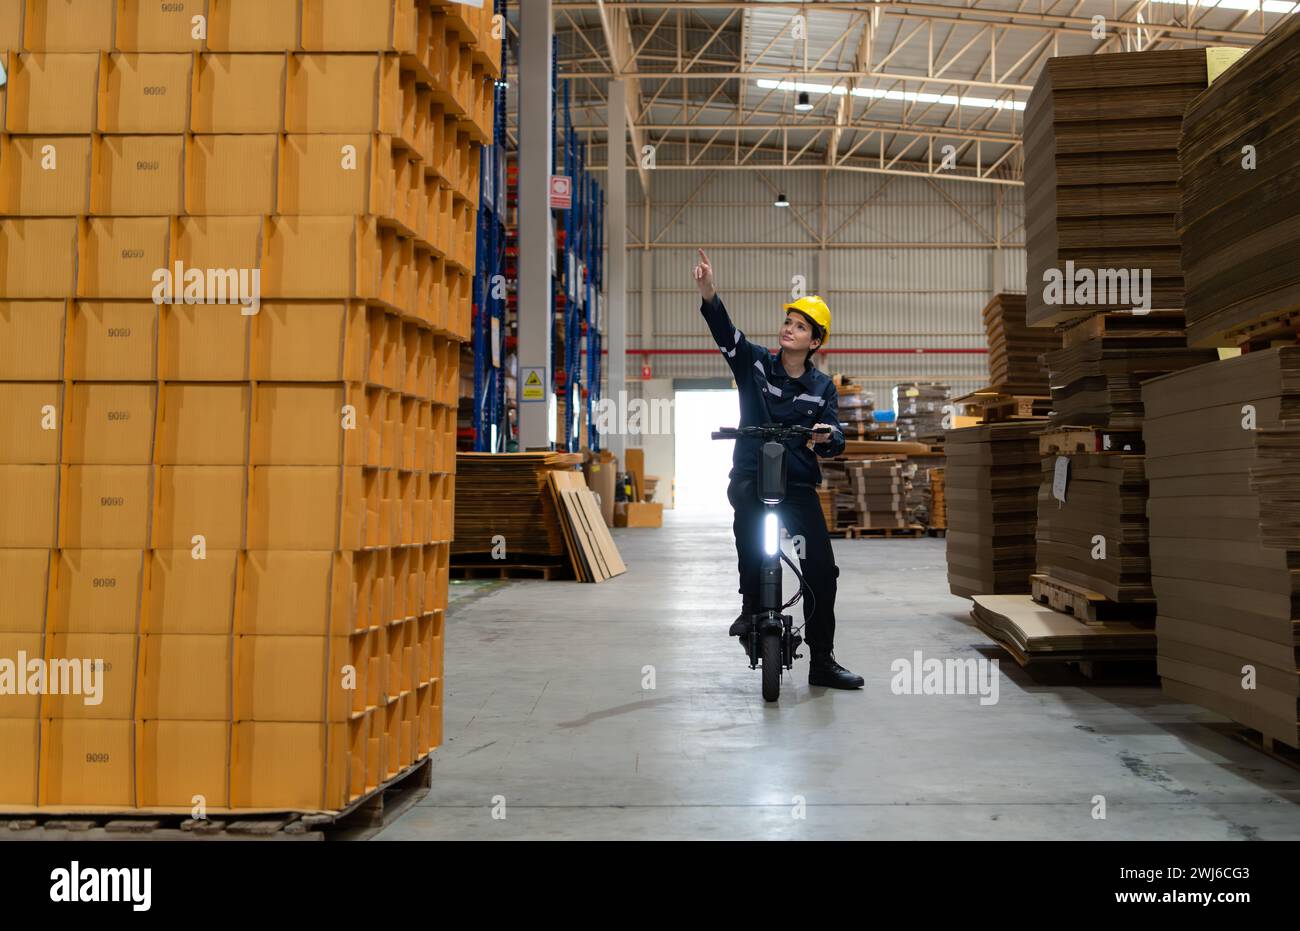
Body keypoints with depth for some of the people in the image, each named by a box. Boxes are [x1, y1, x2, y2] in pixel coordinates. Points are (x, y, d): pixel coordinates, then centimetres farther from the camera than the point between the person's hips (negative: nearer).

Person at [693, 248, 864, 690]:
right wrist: (708, 293, -33)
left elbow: (835, 438, -3)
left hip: (799, 484, 2)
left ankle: (822, 661, 12)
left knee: (822, 569, -2)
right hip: (751, 475, -2)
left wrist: (826, 436, -28)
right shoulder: (755, 363, 1)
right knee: (749, 514, -36)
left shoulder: (822, 387, 5)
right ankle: (752, 608, -21)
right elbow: (725, 331, -15)